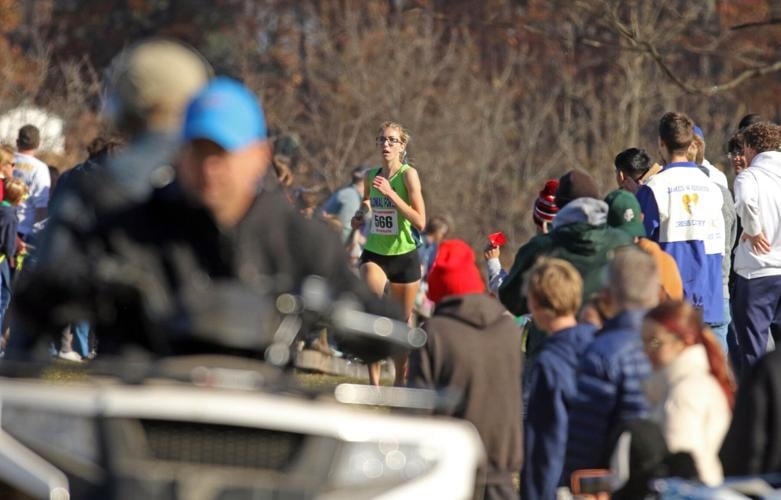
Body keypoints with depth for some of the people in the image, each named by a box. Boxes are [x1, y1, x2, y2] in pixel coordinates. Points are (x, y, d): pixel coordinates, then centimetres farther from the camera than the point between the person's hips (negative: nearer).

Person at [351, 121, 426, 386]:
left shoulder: (408, 174, -9)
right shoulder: (371, 176, 5)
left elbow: (420, 222, -17)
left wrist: (390, 194, -23)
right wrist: (360, 215, 5)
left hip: (404, 257, -2)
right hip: (374, 255, 2)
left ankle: (401, 380, 27)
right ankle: (374, 382, -23)